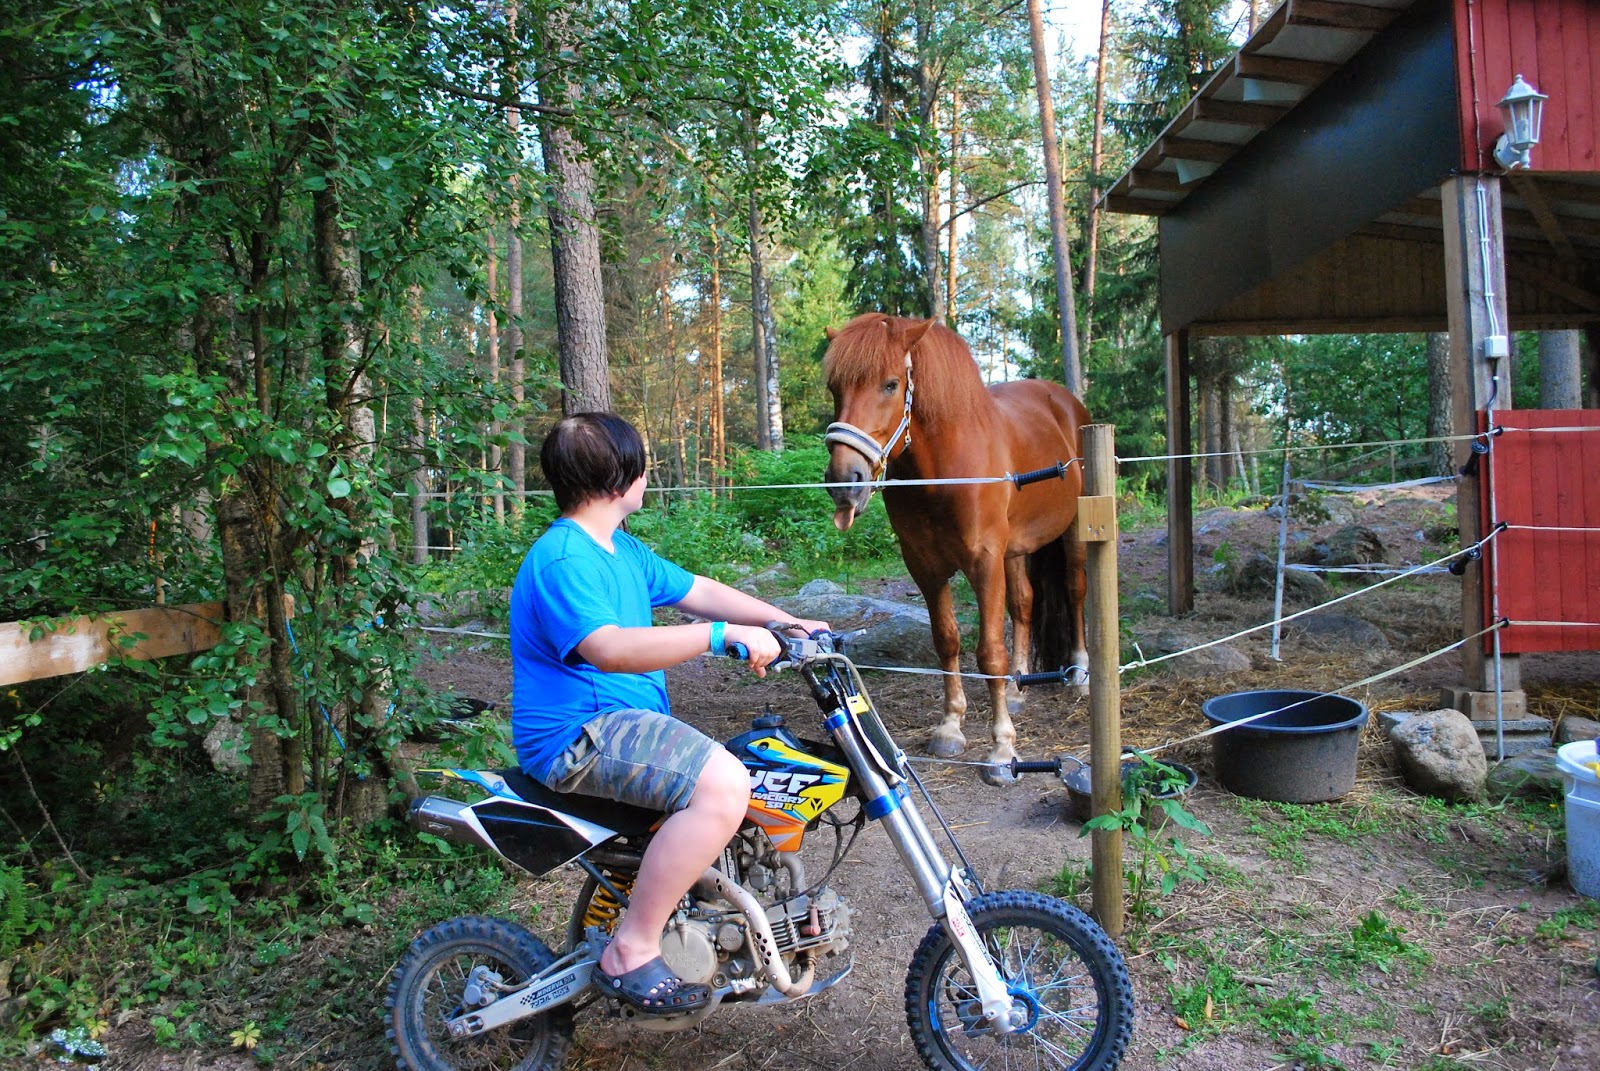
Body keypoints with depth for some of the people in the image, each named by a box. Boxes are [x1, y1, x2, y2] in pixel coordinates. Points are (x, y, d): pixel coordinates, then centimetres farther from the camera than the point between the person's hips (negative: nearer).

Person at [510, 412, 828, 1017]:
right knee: (722, 785, -30)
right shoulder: (562, 560, -19)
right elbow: (610, 649, -33)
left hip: (627, 723, 11)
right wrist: (724, 634, -37)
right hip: (577, 737, -11)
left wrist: (786, 623, 9)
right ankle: (632, 952, -18)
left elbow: (698, 591, 18)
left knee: (744, 768, 21)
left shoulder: (624, 551, 13)